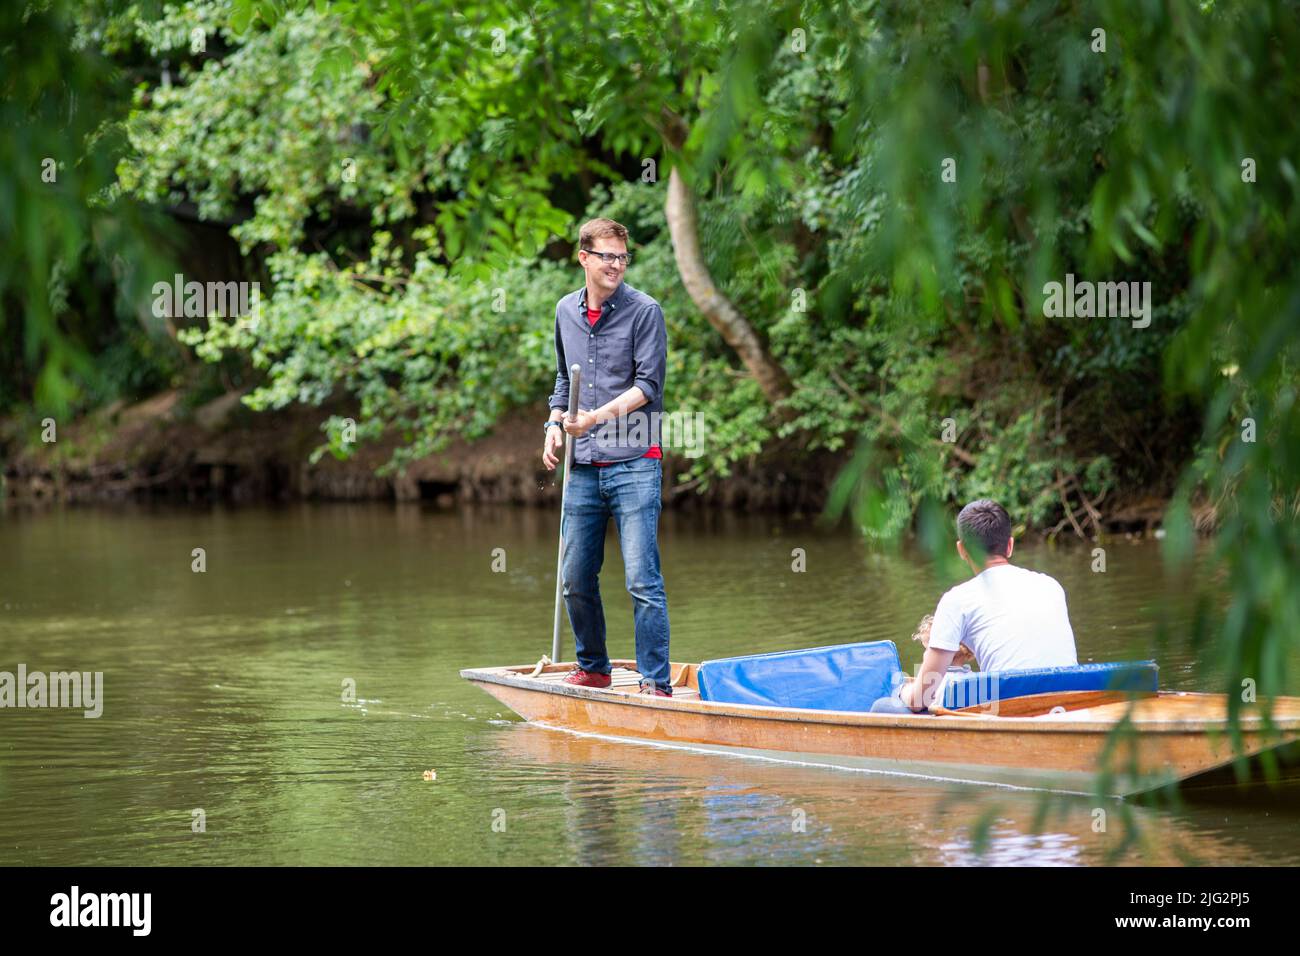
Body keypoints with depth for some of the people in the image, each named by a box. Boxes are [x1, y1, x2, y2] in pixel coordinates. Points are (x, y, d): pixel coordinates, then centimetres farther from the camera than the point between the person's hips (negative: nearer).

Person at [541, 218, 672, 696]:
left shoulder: (644, 311, -4)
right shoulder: (566, 311, 14)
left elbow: (649, 385, -10)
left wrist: (598, 417, -20)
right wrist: (555, 423, 11)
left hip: (634, 465, -5)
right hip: (583, 468, 6)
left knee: (642, 580, -10)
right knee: (575, 580, 10)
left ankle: (656, 683, -8)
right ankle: (592, 668, 27)